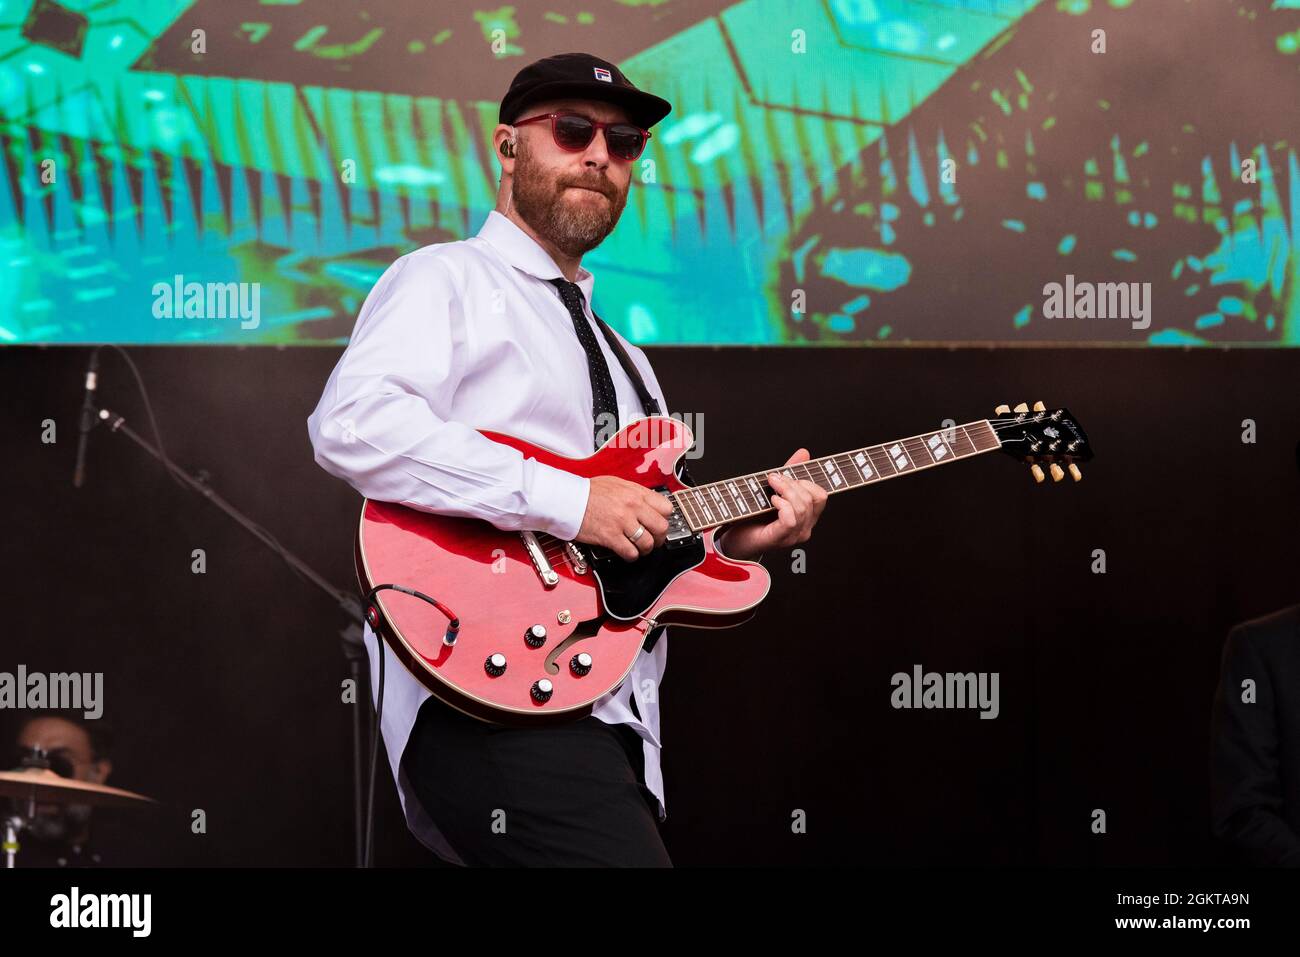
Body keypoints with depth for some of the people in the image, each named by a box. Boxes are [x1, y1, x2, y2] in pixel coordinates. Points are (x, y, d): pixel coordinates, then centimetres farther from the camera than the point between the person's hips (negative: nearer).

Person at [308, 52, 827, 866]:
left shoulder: (620, 355, 29)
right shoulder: (447, 281, 4)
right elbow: (350, 425, -15)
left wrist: (731, 540, 8)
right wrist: (566, 500, -16)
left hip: (611, 725, 9)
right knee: (622, 853, -30)